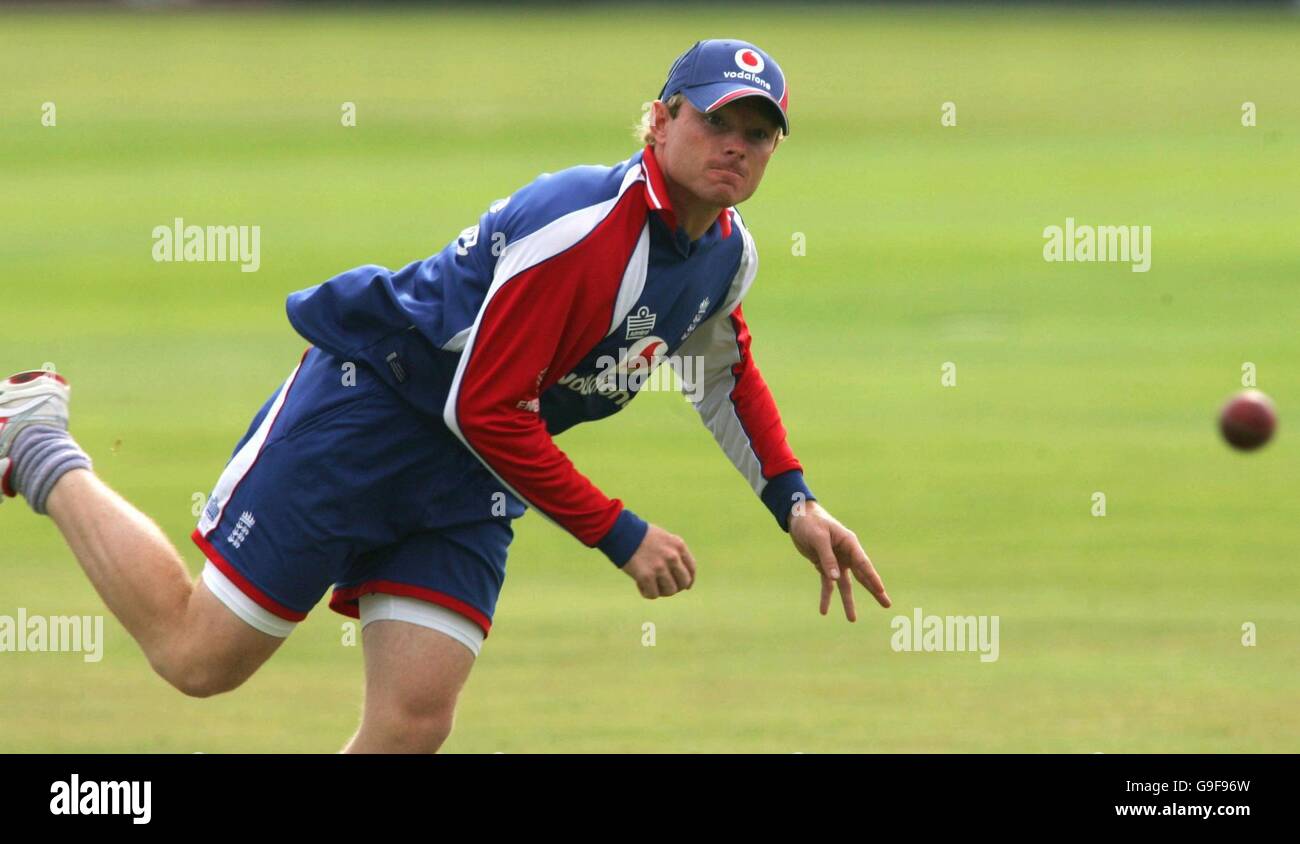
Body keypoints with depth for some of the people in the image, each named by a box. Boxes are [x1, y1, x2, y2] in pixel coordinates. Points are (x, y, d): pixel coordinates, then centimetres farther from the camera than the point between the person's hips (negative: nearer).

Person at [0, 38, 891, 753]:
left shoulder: (729, 252, 0)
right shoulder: (584, 225, -28)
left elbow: (726, 370, 24)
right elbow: (489, 412, -26)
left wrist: (794, 501, 13)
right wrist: (619, 535, -22)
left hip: (473, 481, 8)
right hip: (367, 403, -8)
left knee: (414, 725, -6)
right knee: (199, 654, -3)